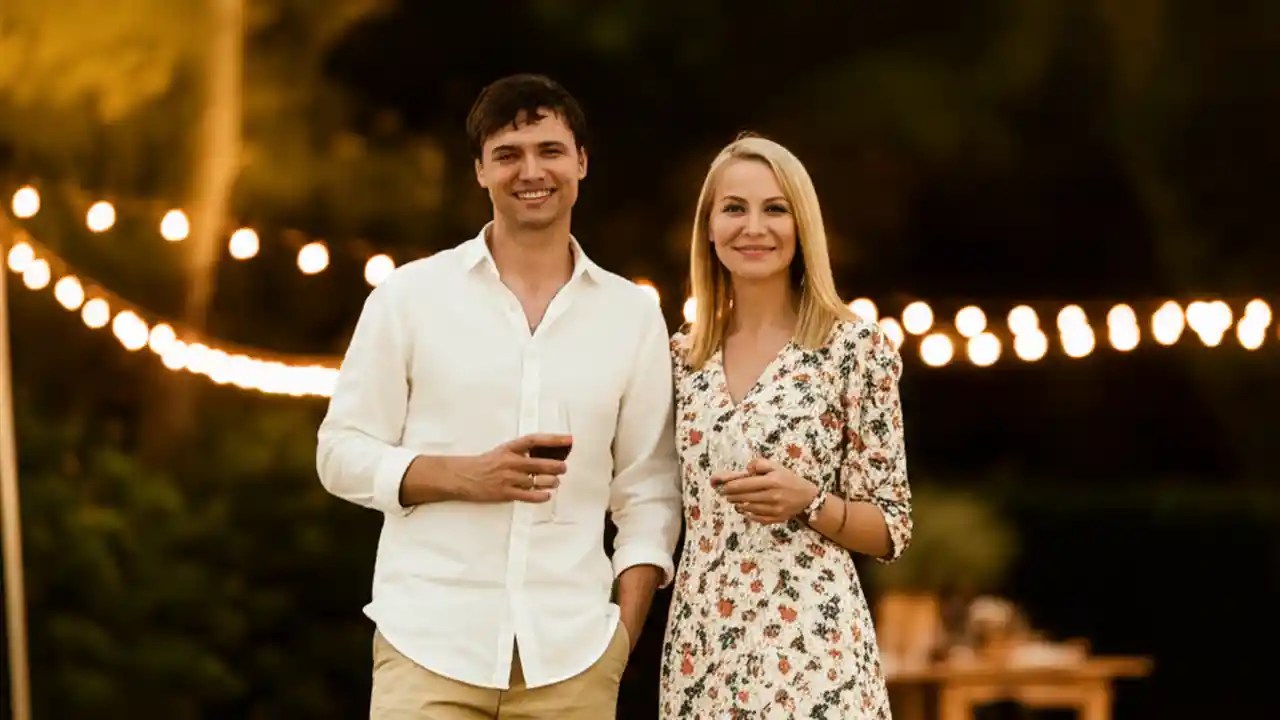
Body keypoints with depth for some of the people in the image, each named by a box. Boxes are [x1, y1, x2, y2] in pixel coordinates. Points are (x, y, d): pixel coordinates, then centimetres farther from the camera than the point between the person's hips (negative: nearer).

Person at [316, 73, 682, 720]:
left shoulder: (632, 313, 8)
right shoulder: (410, 295, 3)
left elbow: (647, 491, 9)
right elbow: (343, 454, 3)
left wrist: (623, 636, -1)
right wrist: (466, 476, -12)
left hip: (571, 655, 1)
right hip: (430, 644, -1)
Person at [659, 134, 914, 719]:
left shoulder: (855, 346, -4)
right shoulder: (684, 356, 9)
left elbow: (891, 528, -2)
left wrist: (808, 502, -16)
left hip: (810, 647, -4)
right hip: (700, 647, 4)